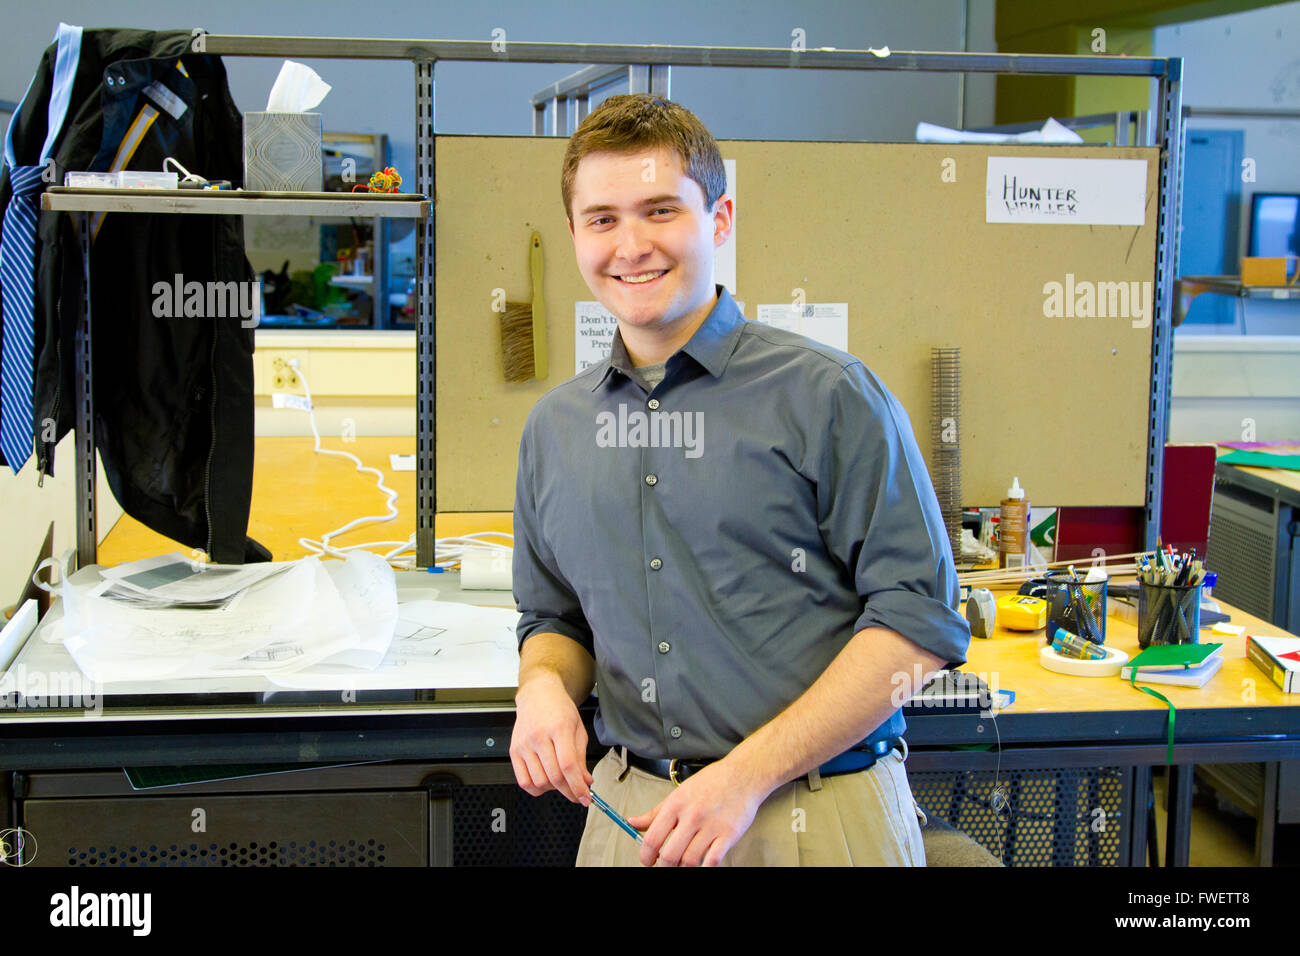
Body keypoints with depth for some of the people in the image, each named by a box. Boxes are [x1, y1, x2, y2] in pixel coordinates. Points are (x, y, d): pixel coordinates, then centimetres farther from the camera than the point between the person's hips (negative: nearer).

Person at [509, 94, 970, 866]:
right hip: (629, 812, 5)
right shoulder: (555, 427, 7)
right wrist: (543, 684, -6)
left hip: (817, 817, -4)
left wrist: (747, 775, -18)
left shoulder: (829, 395, -9)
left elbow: (919, 617, -12)